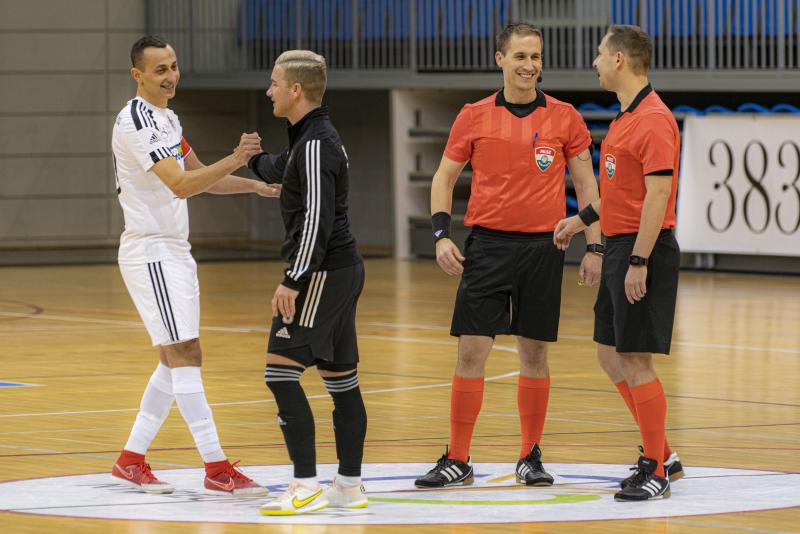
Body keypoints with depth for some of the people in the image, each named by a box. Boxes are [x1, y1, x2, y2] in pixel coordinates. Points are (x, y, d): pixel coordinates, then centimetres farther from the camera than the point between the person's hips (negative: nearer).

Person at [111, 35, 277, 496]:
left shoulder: (168, 118, 14)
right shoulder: (136, 121, -17)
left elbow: (200, 176, 23)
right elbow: (182, 185, -27)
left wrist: (256, 185, 9)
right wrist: (235, 160, -36)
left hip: (174, 251, 10)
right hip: (150, 252, -10)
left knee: (175, 360, 11)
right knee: (186, 356, -12)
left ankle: (131, 459, 18)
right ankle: (217, 469, -13)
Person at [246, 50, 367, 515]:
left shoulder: (316, 144, -16)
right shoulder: (313, 138, 15)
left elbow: (317, 218, -24)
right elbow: (284, 169, 38)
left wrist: (294, 279, -26)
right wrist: (253, 159, 54)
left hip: (323, 272, -11)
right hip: (344, 269, 11)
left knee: (282, 369, -13)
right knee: (340, 376, 12)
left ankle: (306, 485, -16)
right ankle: (350, 485, 16)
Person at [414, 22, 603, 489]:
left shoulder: (564, 117, 3)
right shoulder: (475, 116, 3)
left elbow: (586, 183, 7)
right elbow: (445, 177, 9)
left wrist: (594, 246, 0)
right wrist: (441, 235, -4)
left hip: (543, 247, 0)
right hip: (488, 244, 0)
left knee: (535, 354, 6)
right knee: (471, 352, -4)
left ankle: (531, 457, 17)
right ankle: (458, 460, 3)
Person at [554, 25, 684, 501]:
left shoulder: (654, 119, -16)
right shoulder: (625, 117, 15)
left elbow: (657, 195, -22)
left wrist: (639, 262, -24)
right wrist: (582, 219, 30)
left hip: (644, 249, -10)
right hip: (620, 247, 10)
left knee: (636, 359, -7)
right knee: (610, 354, 12)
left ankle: (656, 471, 1)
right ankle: (662, 455, 20)